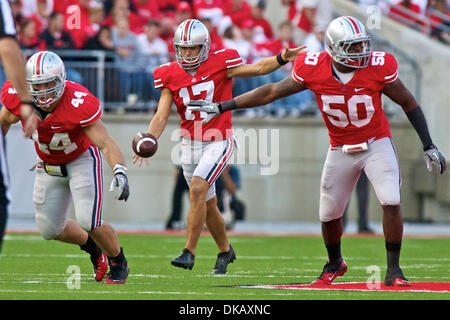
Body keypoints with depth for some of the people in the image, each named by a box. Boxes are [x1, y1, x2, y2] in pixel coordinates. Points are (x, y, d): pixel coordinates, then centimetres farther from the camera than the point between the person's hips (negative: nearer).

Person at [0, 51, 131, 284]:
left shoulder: (79, 104, -34)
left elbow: (106, 144, -34)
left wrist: (119, 172, -49)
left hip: (82, 160, -5)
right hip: (49, 166, 5)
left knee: (88, 222, -19)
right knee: (50, 230, 6)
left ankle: (118, 264, 10)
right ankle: (91, 246, 37)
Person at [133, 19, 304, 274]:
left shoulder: (220, 64, -8)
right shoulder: (170, 76, 1)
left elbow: (258, 68, -7)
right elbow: (162, 116, -2)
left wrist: (282, 58, -25)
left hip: (218, 142, -4)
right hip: (190, 144, 4)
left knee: (197, 189, -24)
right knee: (208, 204, 13)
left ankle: (190, 251, -20)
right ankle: (225, 250, 34)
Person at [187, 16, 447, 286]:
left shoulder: (378, 68, -20)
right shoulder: (314, 70, -16)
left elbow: (409, 103, -6)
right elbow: (271, 92, -5)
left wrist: (429, 147, -6)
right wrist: (222, 108, -4)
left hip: (376, 144, -2)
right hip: (341, 150, 2)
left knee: (391, 203, -19)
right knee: (329, 214, 8)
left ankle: (393, 269, -5)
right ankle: (335, 263, 37)